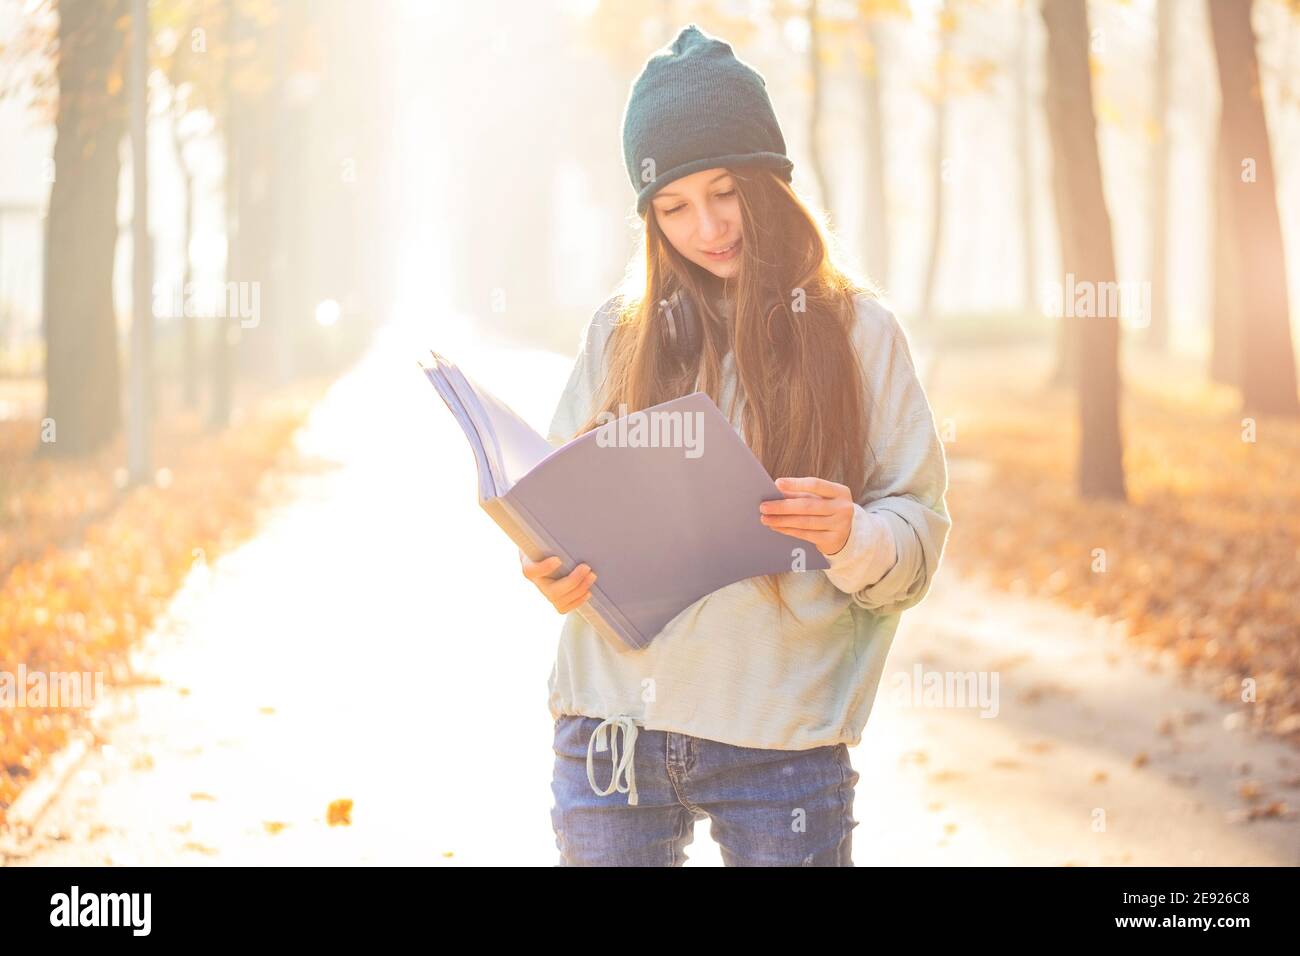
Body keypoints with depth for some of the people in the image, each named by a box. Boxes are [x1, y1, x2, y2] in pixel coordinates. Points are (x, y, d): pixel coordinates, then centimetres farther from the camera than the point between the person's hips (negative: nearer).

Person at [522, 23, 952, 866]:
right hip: (613, 724, 2)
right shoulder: (622, 332, 10)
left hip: (781, 732, -2)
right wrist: (550, 569, -9)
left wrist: (852, 537, -20)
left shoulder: (859, 333, 5)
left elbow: (918, 540, 2)